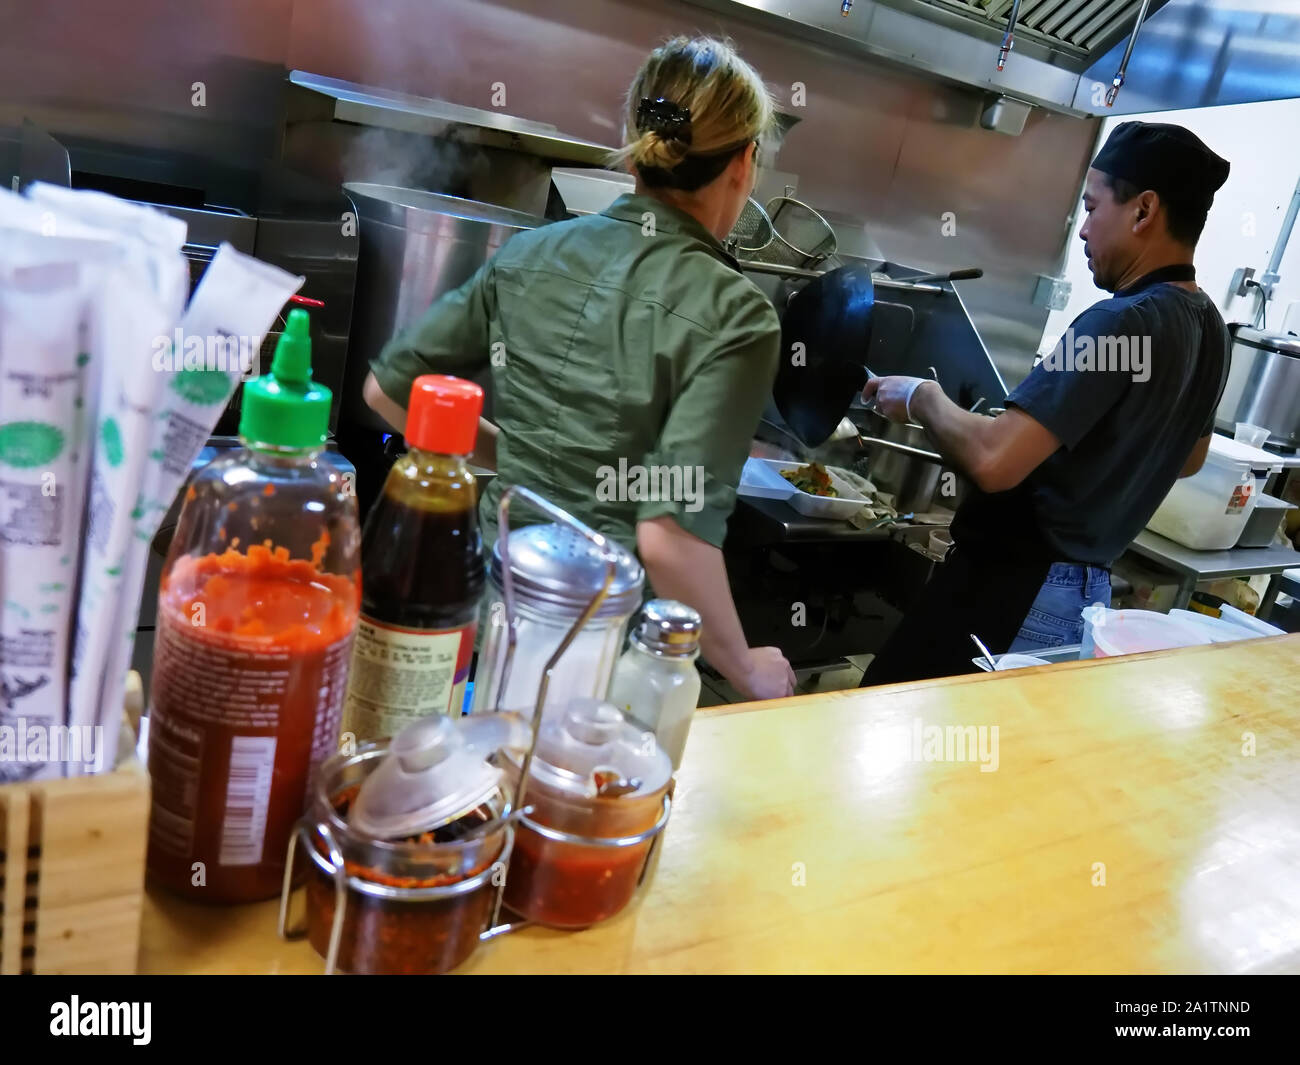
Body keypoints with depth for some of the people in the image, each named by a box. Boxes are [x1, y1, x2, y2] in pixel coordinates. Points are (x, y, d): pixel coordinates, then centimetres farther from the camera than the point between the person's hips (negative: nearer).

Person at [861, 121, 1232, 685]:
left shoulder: (1122, 321, -20)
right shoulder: (1206, 326, 9)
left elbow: (993, 461, -29)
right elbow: (1186, 459, 25)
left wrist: (923, 397, -11)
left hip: (1016, 588, -9)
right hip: (1087, 589, 10)